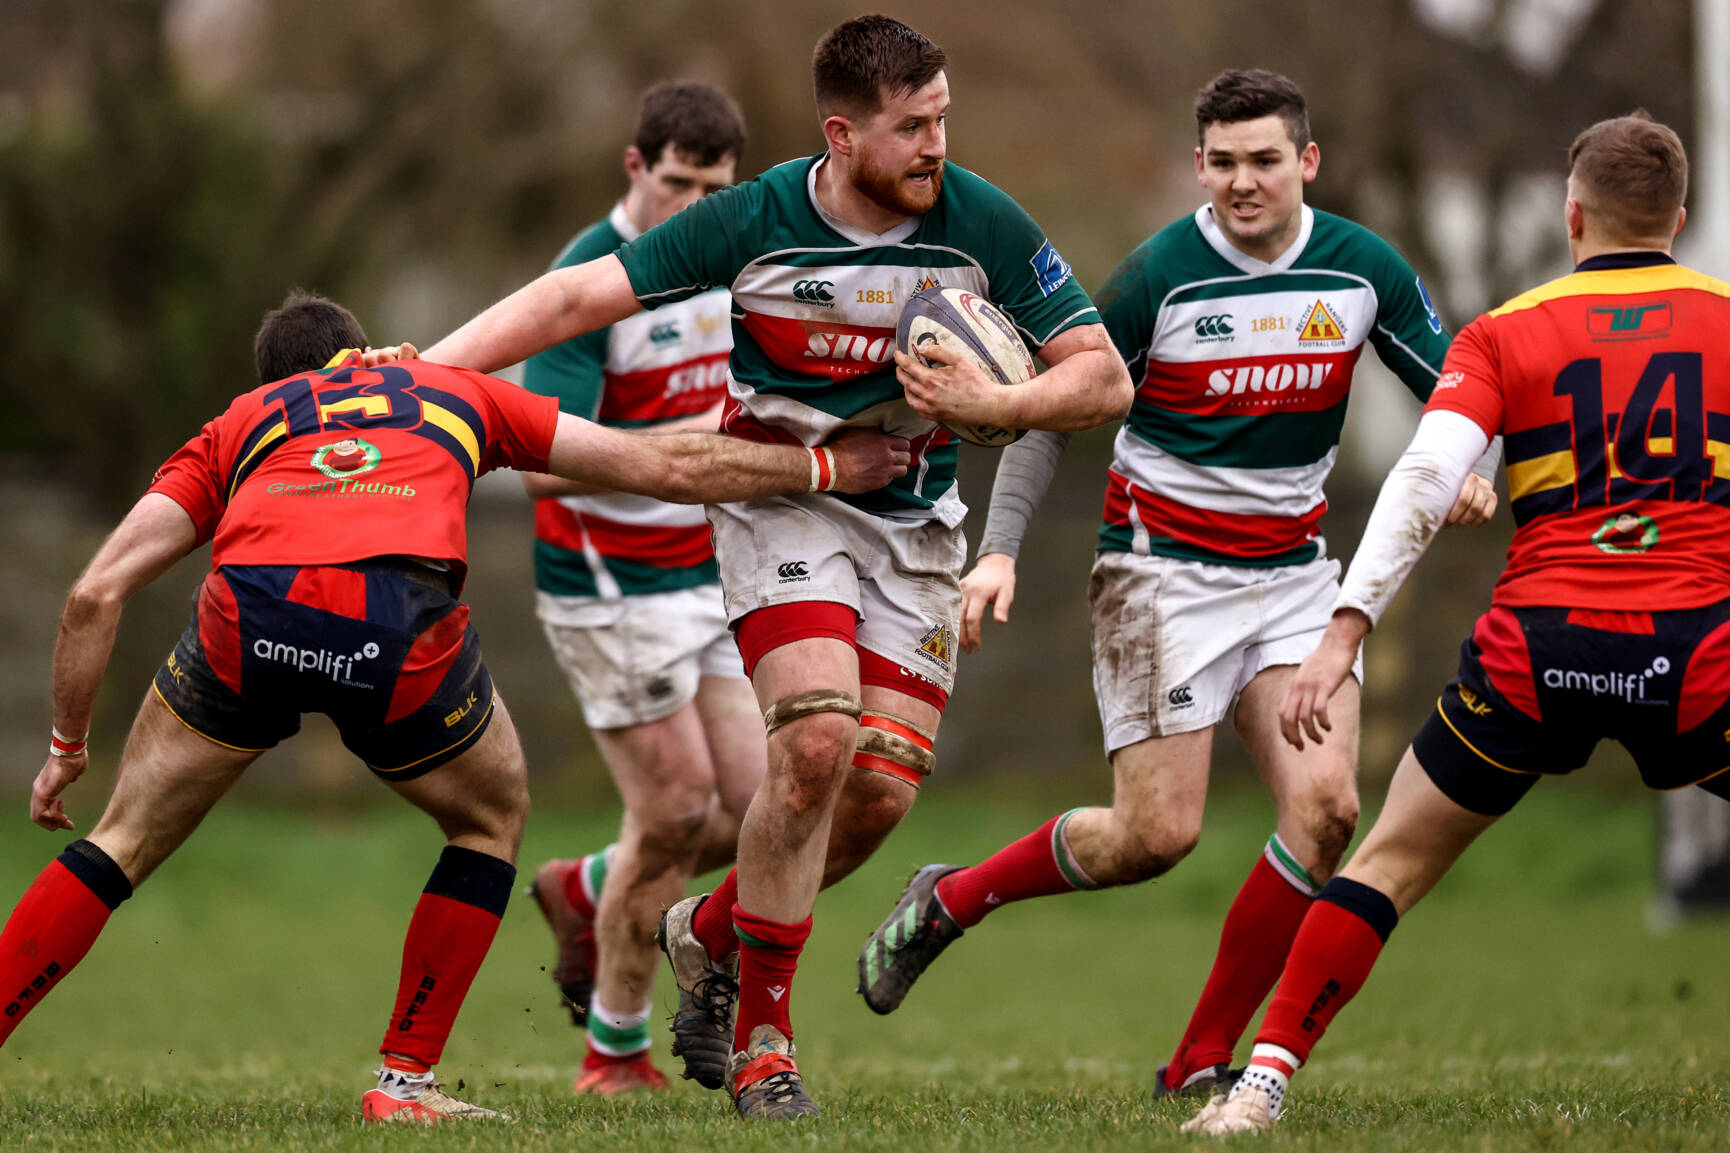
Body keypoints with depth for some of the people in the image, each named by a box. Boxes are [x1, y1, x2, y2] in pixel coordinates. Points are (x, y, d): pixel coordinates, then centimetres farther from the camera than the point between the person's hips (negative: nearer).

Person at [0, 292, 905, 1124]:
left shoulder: (240, 420, 34)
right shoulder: (456, 393, 36)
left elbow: (95, 593, 23)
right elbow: (668, 467, 36)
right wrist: (823, 467, 49)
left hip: (249, 613, 1)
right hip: (401, 632, -1)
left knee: (126, 841, 20)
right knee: (492, 817, 29)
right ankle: (405, 1080, 24)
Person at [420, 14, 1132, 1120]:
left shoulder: (985, 226, -12)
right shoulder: (752, 221, -16)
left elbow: (1104, 376, -7)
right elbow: (579, 295, -14)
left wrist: (998, 403, -26)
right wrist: (425, 365, -22)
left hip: (915, 522, 3)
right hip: (781, 500, -3)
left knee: (883, 787, -7)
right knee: (818, 738, -24)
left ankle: (711, 932, 22)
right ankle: (760, 1033, -10)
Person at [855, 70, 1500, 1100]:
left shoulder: (1363, 269, -1)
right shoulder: (1159, 276, -12)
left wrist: (1471, 468, -13)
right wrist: (1000, 548, -13)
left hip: (1294, 569, 4)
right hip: (1164, 569, -4)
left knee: (1326, 803, -14)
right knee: (1160, 833, -11)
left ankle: (1203, 1062, -3)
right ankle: (948, 902, 15)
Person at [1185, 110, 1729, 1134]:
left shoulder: (1506, 333, 8)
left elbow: (1425, 479, -5)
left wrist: (1346, 630, -10)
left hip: (1538, 651, 1)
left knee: (1392, 861, 14)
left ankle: (1265, 1080, 7)